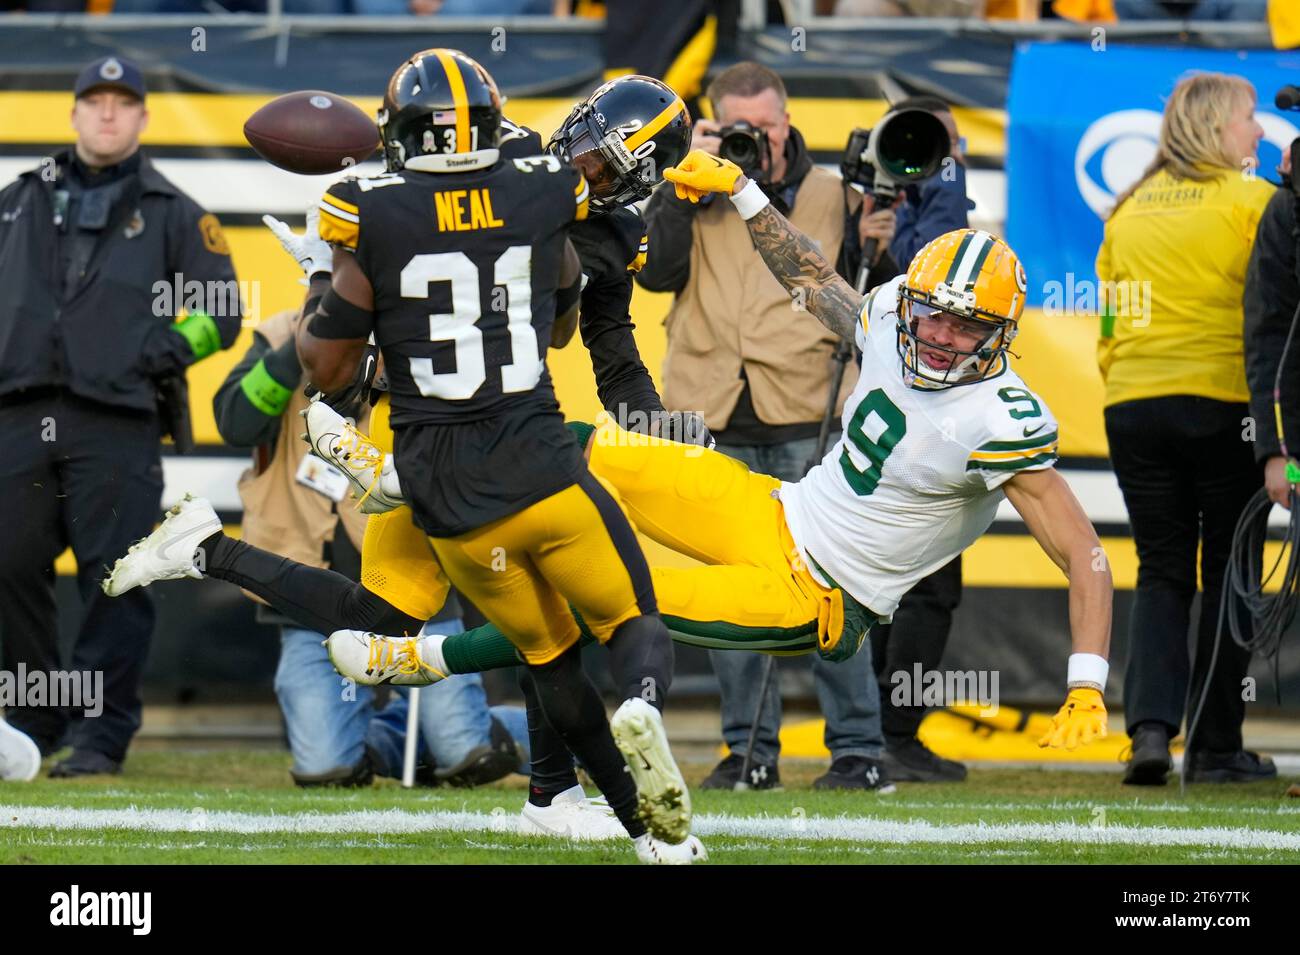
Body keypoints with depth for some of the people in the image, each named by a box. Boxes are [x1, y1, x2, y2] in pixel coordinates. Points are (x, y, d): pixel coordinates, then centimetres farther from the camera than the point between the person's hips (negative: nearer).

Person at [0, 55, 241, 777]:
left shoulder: (173, 213, 12)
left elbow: (221, 311, 8)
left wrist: (160, 358, -6)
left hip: (117, 425, -3)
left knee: (112, 576, -10)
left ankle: (102, 736, -9)